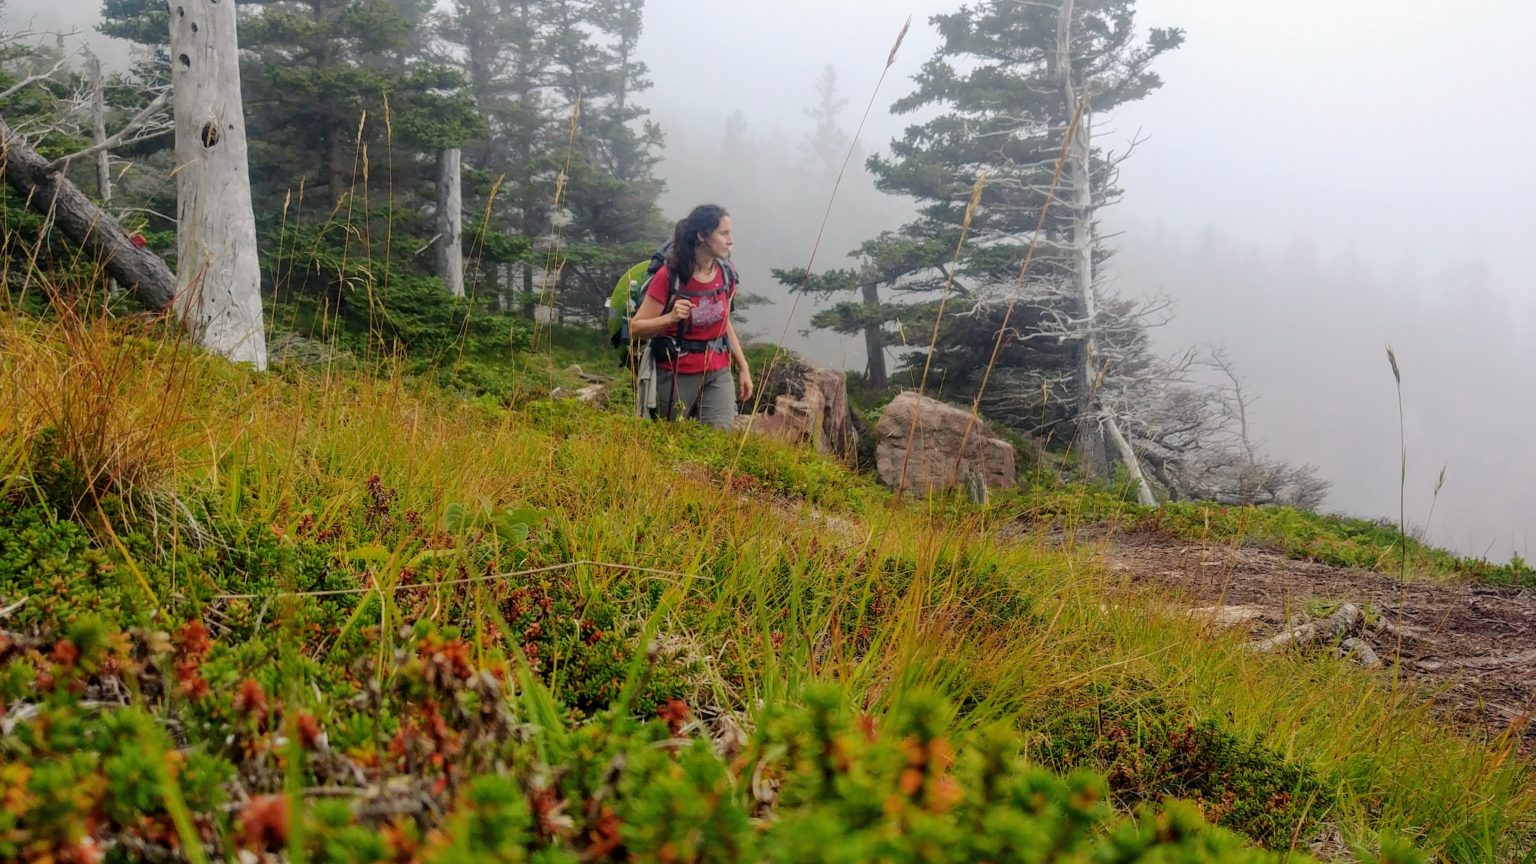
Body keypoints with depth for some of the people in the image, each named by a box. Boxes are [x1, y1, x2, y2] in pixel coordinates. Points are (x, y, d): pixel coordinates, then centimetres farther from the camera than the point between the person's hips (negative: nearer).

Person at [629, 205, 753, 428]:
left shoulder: (725, 273, 1)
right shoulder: (669, 276, -14)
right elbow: (636, 328, -12)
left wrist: (743, 368, 13)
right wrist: (671, 317, -29)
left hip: (718, 375, 4)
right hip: (676, 376, -4)